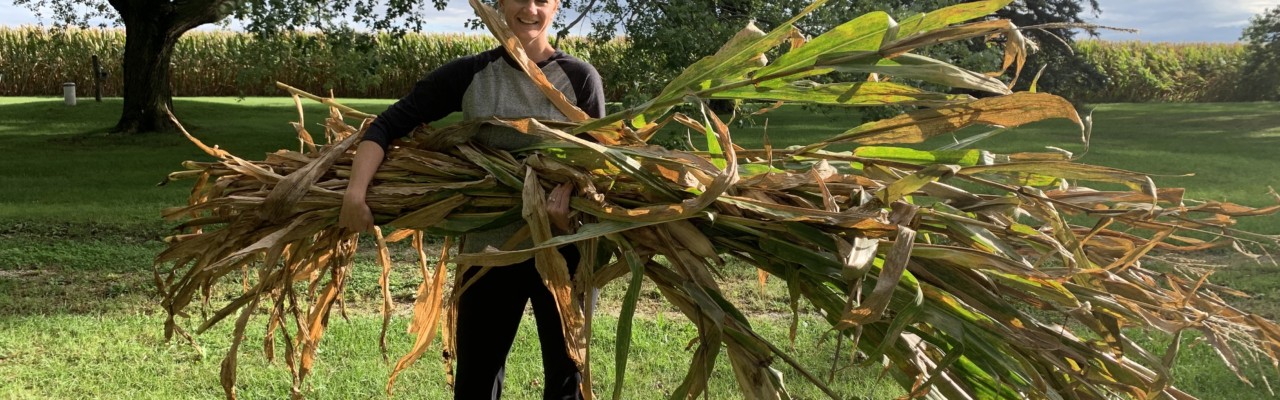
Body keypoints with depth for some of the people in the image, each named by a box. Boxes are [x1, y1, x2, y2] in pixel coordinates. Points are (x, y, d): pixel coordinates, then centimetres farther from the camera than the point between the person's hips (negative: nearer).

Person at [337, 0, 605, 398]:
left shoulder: (580, 78, -2)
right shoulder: (469, 75, 0)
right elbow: (389, 125, -1)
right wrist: (356, 193, -16)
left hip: (563, 250, -1)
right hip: (490, 249, 1)